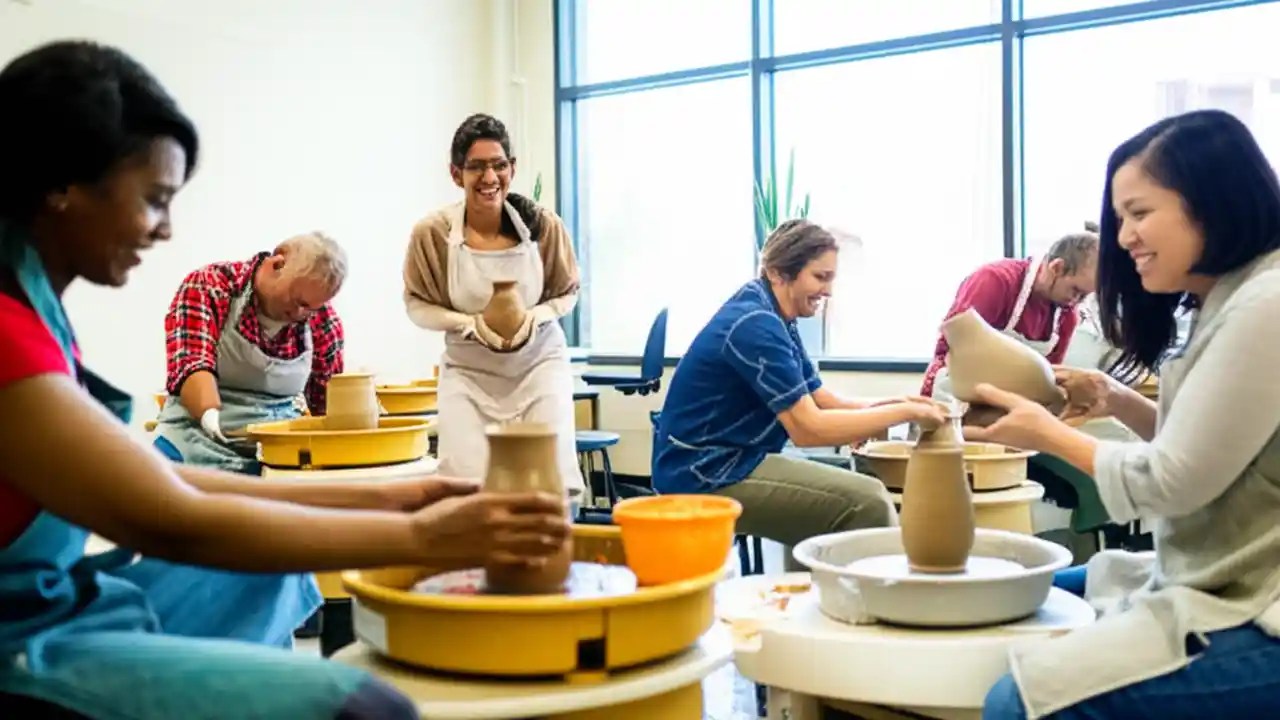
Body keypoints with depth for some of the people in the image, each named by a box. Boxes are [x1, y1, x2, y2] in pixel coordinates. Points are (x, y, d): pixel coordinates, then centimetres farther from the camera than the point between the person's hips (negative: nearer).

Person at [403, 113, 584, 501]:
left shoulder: (544, 225, -12)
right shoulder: (432, 233, -13)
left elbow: (567, 292, 3)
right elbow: (418, 305, -1)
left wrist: (534, 317, -18)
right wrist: (472, 324, -19)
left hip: (539, 362, 0)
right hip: (468, 370, 0)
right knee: (466, 482, -12)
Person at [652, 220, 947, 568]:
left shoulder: (770, 318, 12)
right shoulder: (755, 325, -19)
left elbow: (823, 402, 11)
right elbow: (808, 428, -24)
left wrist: (894, 404, -5)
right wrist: (905, 412, -21)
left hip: (727, 463, 11)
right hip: (707, 476, -11)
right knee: (867, 503, -17)